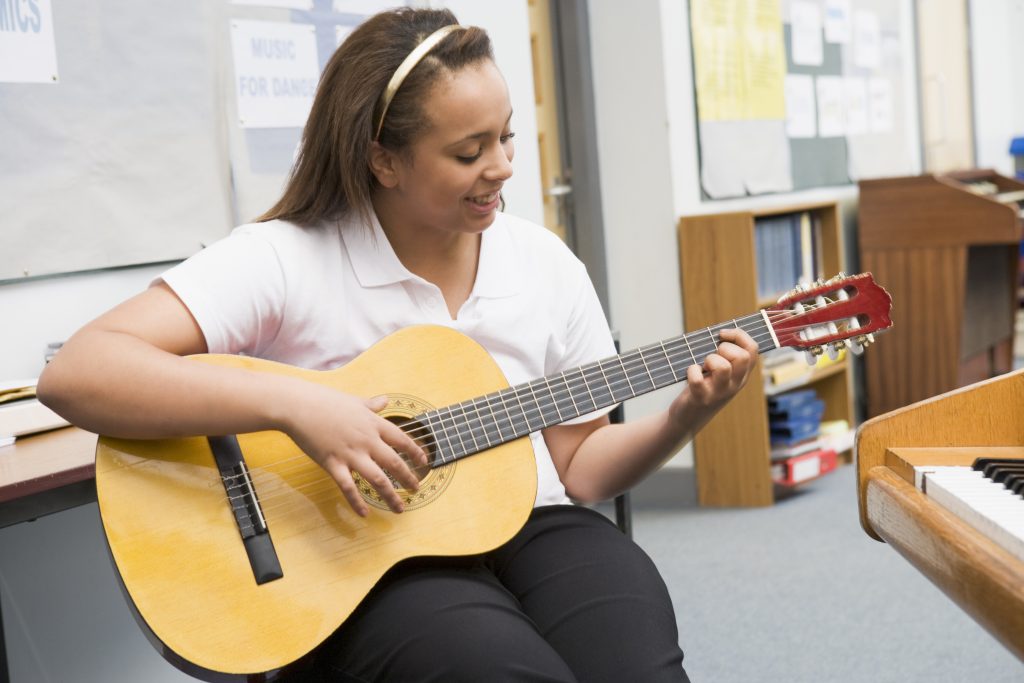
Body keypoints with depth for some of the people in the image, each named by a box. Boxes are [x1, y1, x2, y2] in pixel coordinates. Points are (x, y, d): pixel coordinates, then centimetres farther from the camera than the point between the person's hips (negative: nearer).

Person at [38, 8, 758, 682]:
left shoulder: (547, 264, 4)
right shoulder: (286, 261, -11)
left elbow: (577, 466, 11)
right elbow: (74, 374, -22)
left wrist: (684, 417, -7)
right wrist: (292, 405, -30)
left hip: (532, 529, 4)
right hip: (365, 560, -3)